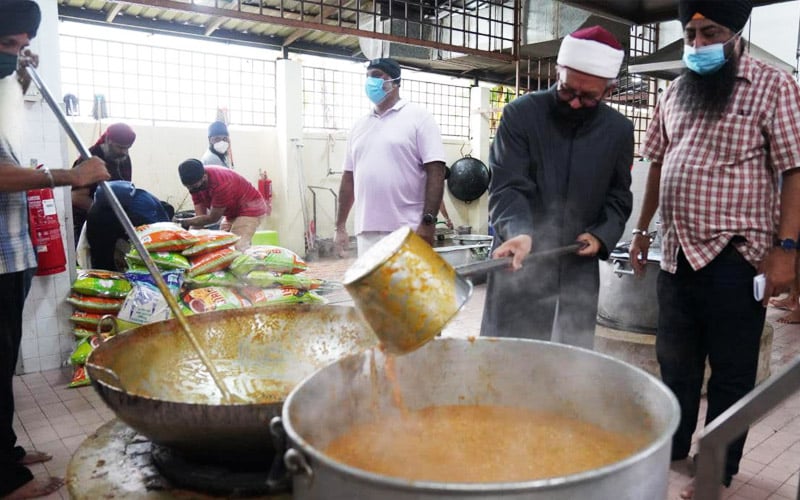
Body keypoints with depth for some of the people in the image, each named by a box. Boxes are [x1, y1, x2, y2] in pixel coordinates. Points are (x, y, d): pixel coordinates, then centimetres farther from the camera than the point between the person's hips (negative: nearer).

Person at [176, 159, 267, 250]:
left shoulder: (221, 184, -34)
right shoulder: (196, 182, -10)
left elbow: (212, 218, -25)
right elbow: (200, 216, -10)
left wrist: (185, 222, -22)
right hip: (233, 212, 8)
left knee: (236, 248, -22)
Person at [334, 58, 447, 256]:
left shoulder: (418, 116, 0)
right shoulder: (358, 126, 16)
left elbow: (435, 171, -7)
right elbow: (349, 178, 19)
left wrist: (428, 222, -15)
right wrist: (340, 226, 15)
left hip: (407, 231, -5)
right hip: (366, 232, 5)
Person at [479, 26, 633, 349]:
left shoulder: (619, 130, 5)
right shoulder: (520, 114, -6)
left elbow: (618, 198, 13)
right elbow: (507, 187, -13)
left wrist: (602, 236, -7)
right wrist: (518, 232, -32)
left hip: (578, 269, 3)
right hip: (519, 263, -3)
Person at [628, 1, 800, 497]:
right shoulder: (676, 90, 12)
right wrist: (641, 229, 15)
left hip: (735, 257, -5)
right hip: (677, 253, 6)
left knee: (731, 373, 7)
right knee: (674, 361, 17)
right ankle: (671, 446, 35)